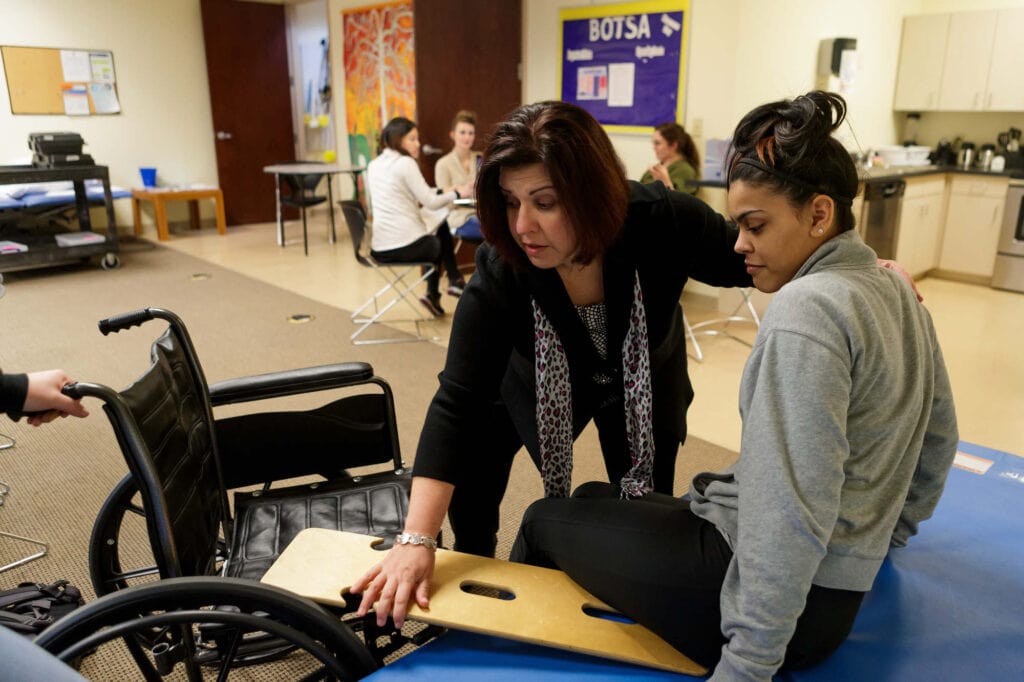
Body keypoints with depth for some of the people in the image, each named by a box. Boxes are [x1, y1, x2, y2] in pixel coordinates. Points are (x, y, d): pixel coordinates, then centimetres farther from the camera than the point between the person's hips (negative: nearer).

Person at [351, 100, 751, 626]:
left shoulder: (664, 222, -36)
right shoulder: (500, 272, -37)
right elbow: (457, 399, -37)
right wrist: (416, 540, -42)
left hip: (645, 381, 1)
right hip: (536, 381, 0)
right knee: (471, 475, 6)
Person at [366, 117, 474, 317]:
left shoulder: (374, 165, 14)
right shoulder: (405, 163, -10)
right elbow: (430, 203, -10)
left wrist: (443, 191, 21)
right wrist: (456, 193, 7)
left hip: (379, 250, 7)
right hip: (407, 246, -7)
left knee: (440, 225, 30)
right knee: (439, 243, 27)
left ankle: (433, 294, 28)